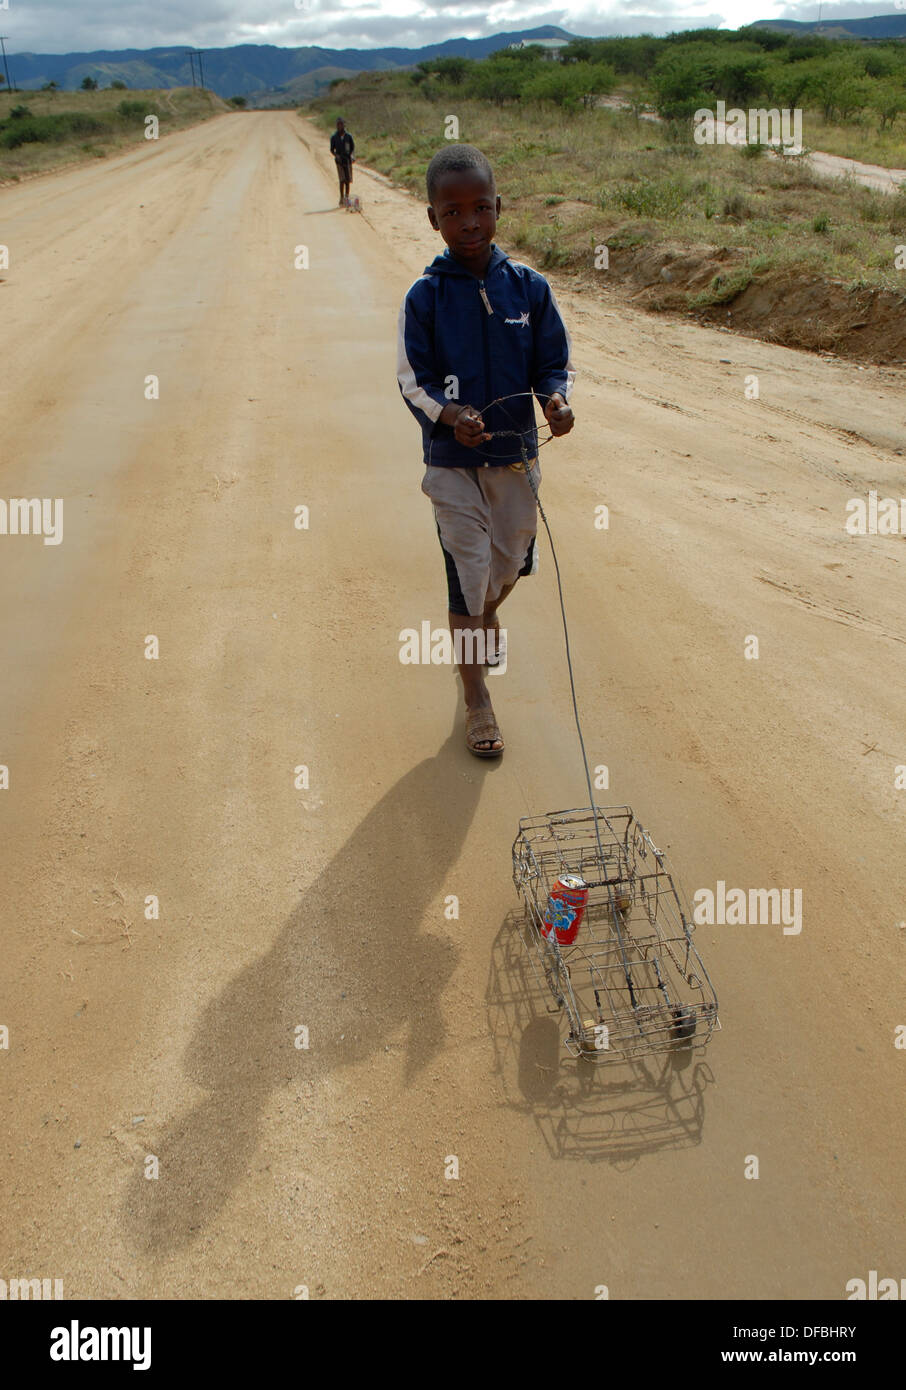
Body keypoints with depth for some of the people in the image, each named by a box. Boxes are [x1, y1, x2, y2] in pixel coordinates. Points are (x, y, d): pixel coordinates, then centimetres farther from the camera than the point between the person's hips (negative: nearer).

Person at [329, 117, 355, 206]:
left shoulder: (348, 136, 1)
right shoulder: (334, 137, -2)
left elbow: (353, 148, 8)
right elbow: (332, 150, 5)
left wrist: (352, 155, -10)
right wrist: (336, 155, -14)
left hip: (348, 160, 2)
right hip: (339, 161, -2)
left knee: (348, 180, 6)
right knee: (342, 180, -13)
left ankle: (347, 198, 23)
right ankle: (342, 199, -7)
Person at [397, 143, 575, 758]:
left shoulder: (530, 287, -4)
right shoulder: (425, 297, -9)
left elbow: (555, 361, 2)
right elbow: (413, 380, -8)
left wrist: (556, 398, -19)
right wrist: (448, 416, -27)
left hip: (516, 455, 3)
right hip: (453, 461, -3)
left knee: (510, 563, 18)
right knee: (466, 574, -2)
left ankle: (487, 614, 55)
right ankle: (477, 702, 11)